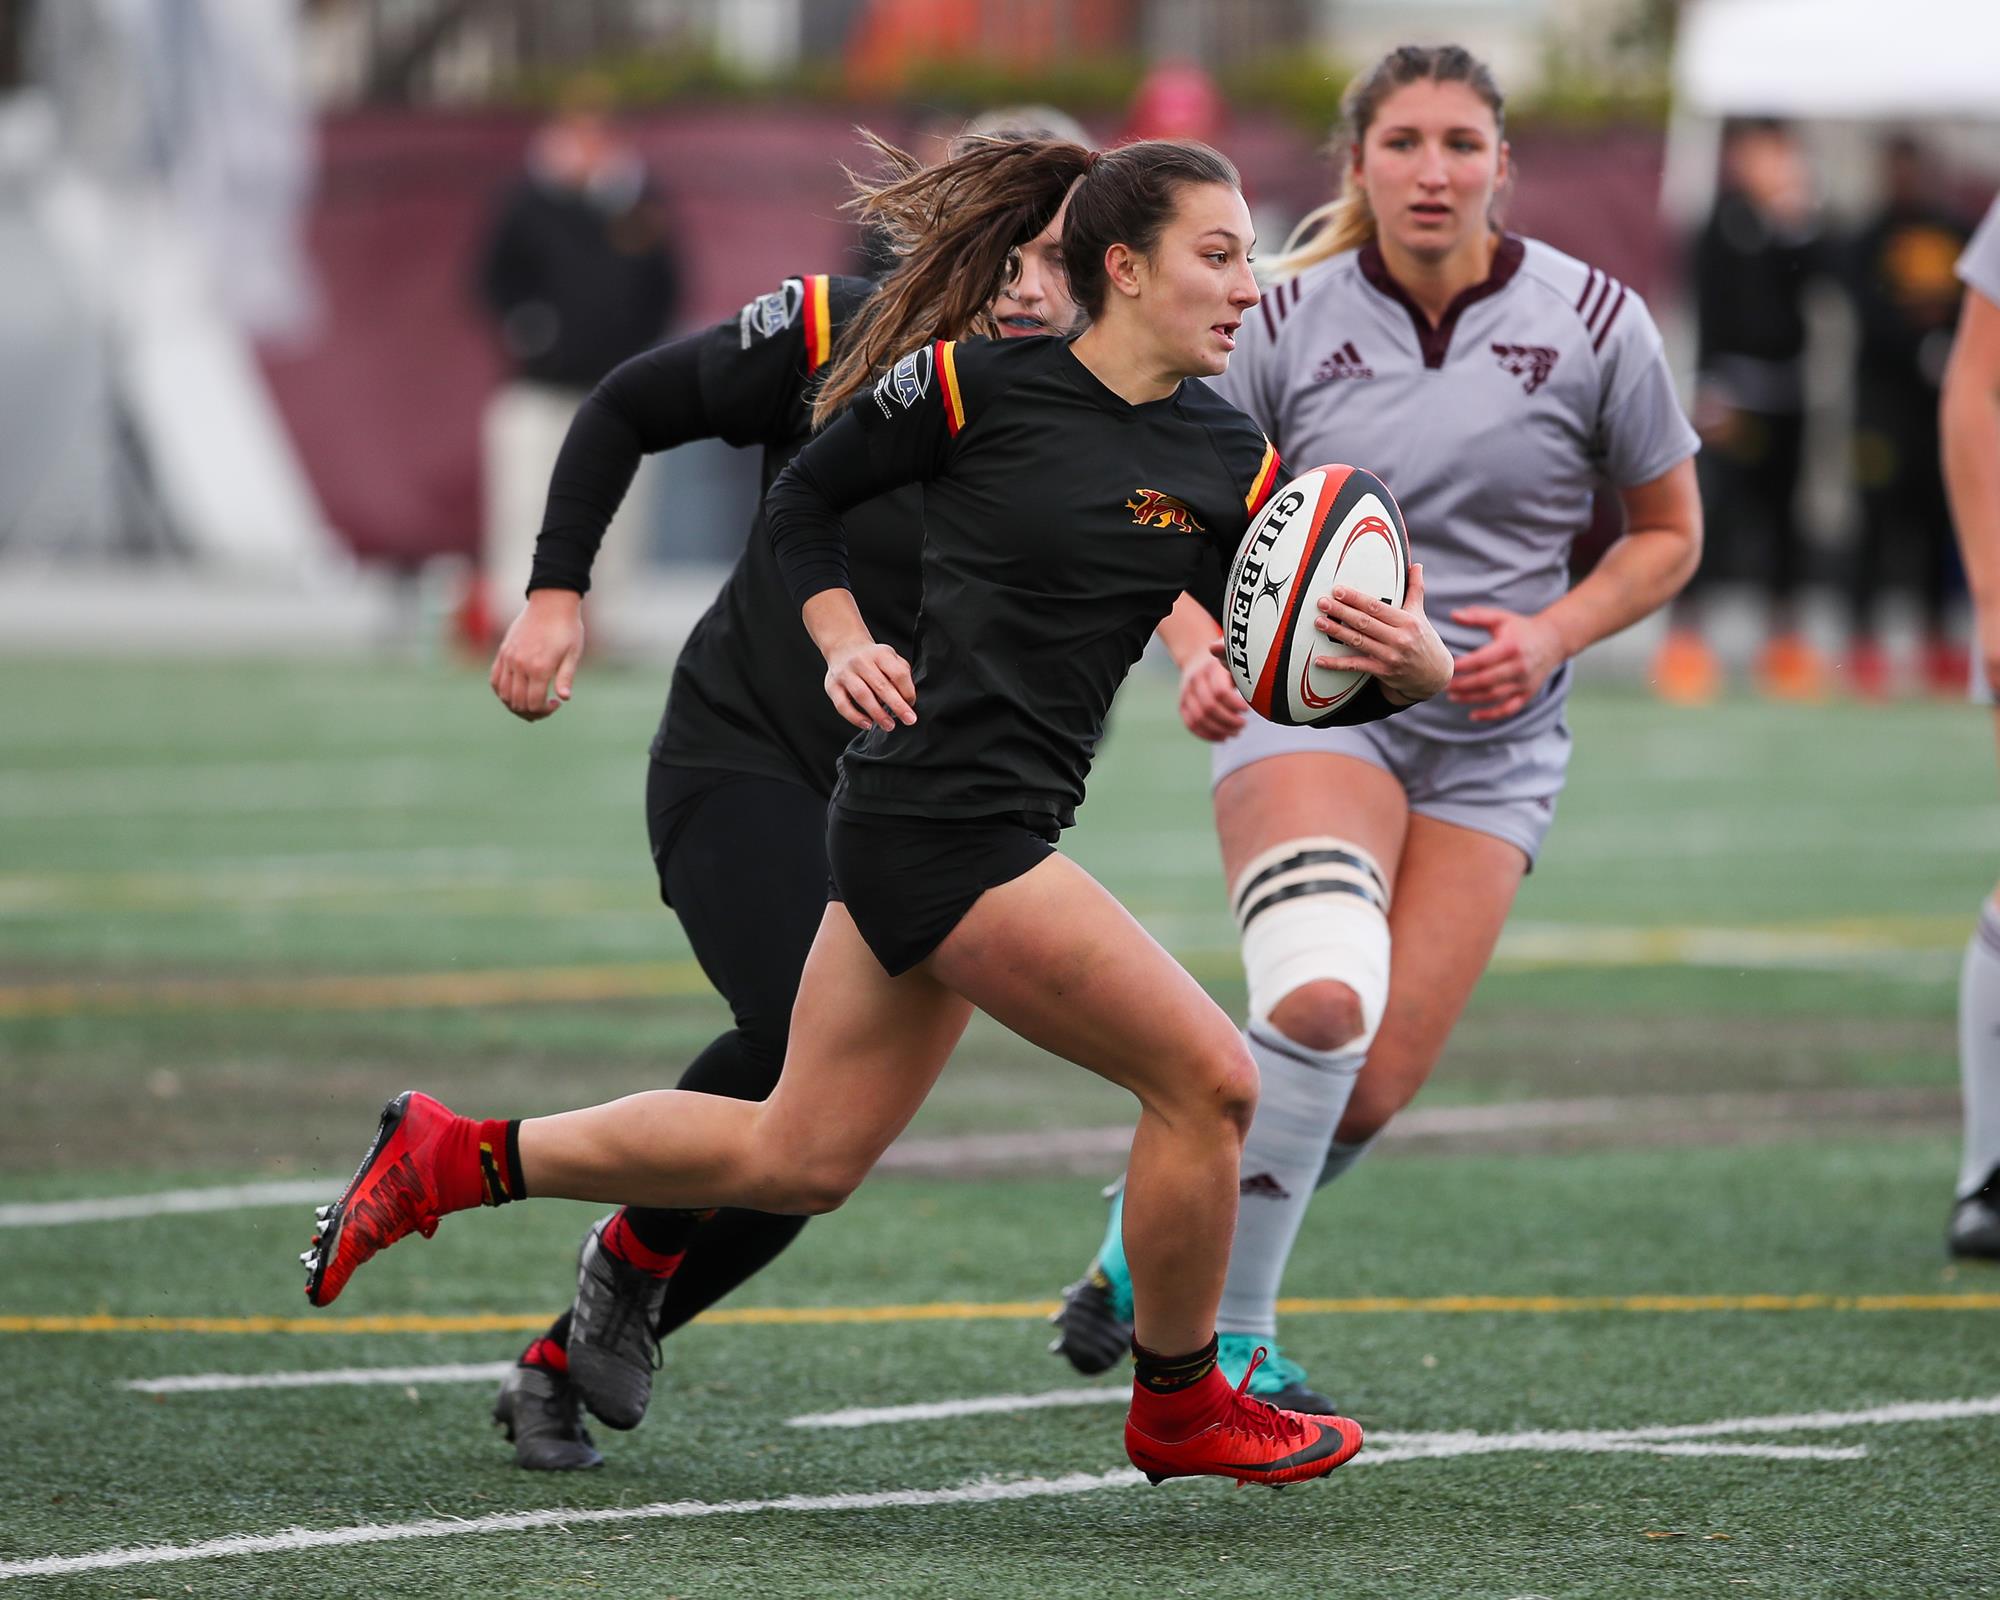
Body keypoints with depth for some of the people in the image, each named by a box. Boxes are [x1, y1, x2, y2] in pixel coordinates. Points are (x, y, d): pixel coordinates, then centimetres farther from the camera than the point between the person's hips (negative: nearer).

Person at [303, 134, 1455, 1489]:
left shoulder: (1231, 463, 5)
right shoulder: (976, 386, -10)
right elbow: (805, 498, 5)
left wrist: (1416, 666, -14)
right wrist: (848, 648, -8)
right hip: (944, 822, -8)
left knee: (795, 1159, 14)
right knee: (1209, 1079, -7)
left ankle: (451, 1159, 26)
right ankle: (1180, 1408, 13)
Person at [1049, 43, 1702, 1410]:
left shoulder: (1595, 322, -3)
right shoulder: (1286, 320, -4)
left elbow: (1669, 535, 9)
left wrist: (1551, 636, -8)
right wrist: (1203, 654, -14)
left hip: (1489, 740, 2)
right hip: (1308, 694, -2)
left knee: (1374, 1088, -9)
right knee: (1321, 995, -30)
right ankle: (1230, 1335, -15)